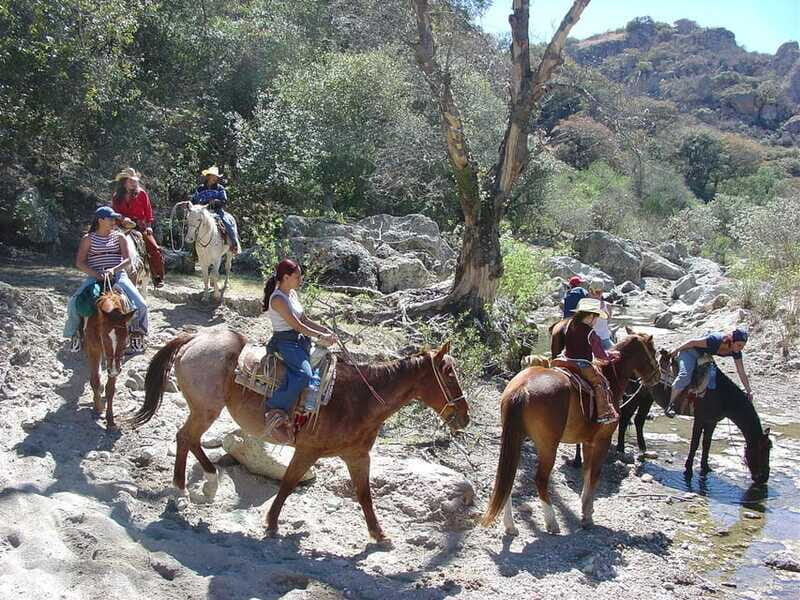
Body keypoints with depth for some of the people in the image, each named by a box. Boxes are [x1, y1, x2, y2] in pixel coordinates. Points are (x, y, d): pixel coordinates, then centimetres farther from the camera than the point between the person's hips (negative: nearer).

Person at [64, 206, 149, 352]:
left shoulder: (118, 237, 12)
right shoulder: (88, 239, 7)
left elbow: (127, 259, 3)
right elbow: (79, 262, 0)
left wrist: (114, 270, -17)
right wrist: (96, 274, -16)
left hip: (118, 275, 1)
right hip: (95, 277, -1)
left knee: (140, 305, -19)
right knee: (74, 304, -23)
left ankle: (137, 332, 9)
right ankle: (76, 334, 4)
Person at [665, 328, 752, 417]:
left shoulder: (736, 352, -18)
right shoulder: (716, 340, -38)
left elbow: (742, 373, -8)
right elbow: (693, 342, -24)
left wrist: (749, 391, -8)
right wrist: (676, 350, -11)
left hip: (705, 356, 6)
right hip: (689, 351, -6)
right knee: (685, 376, -27)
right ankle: (670, 406, -18)